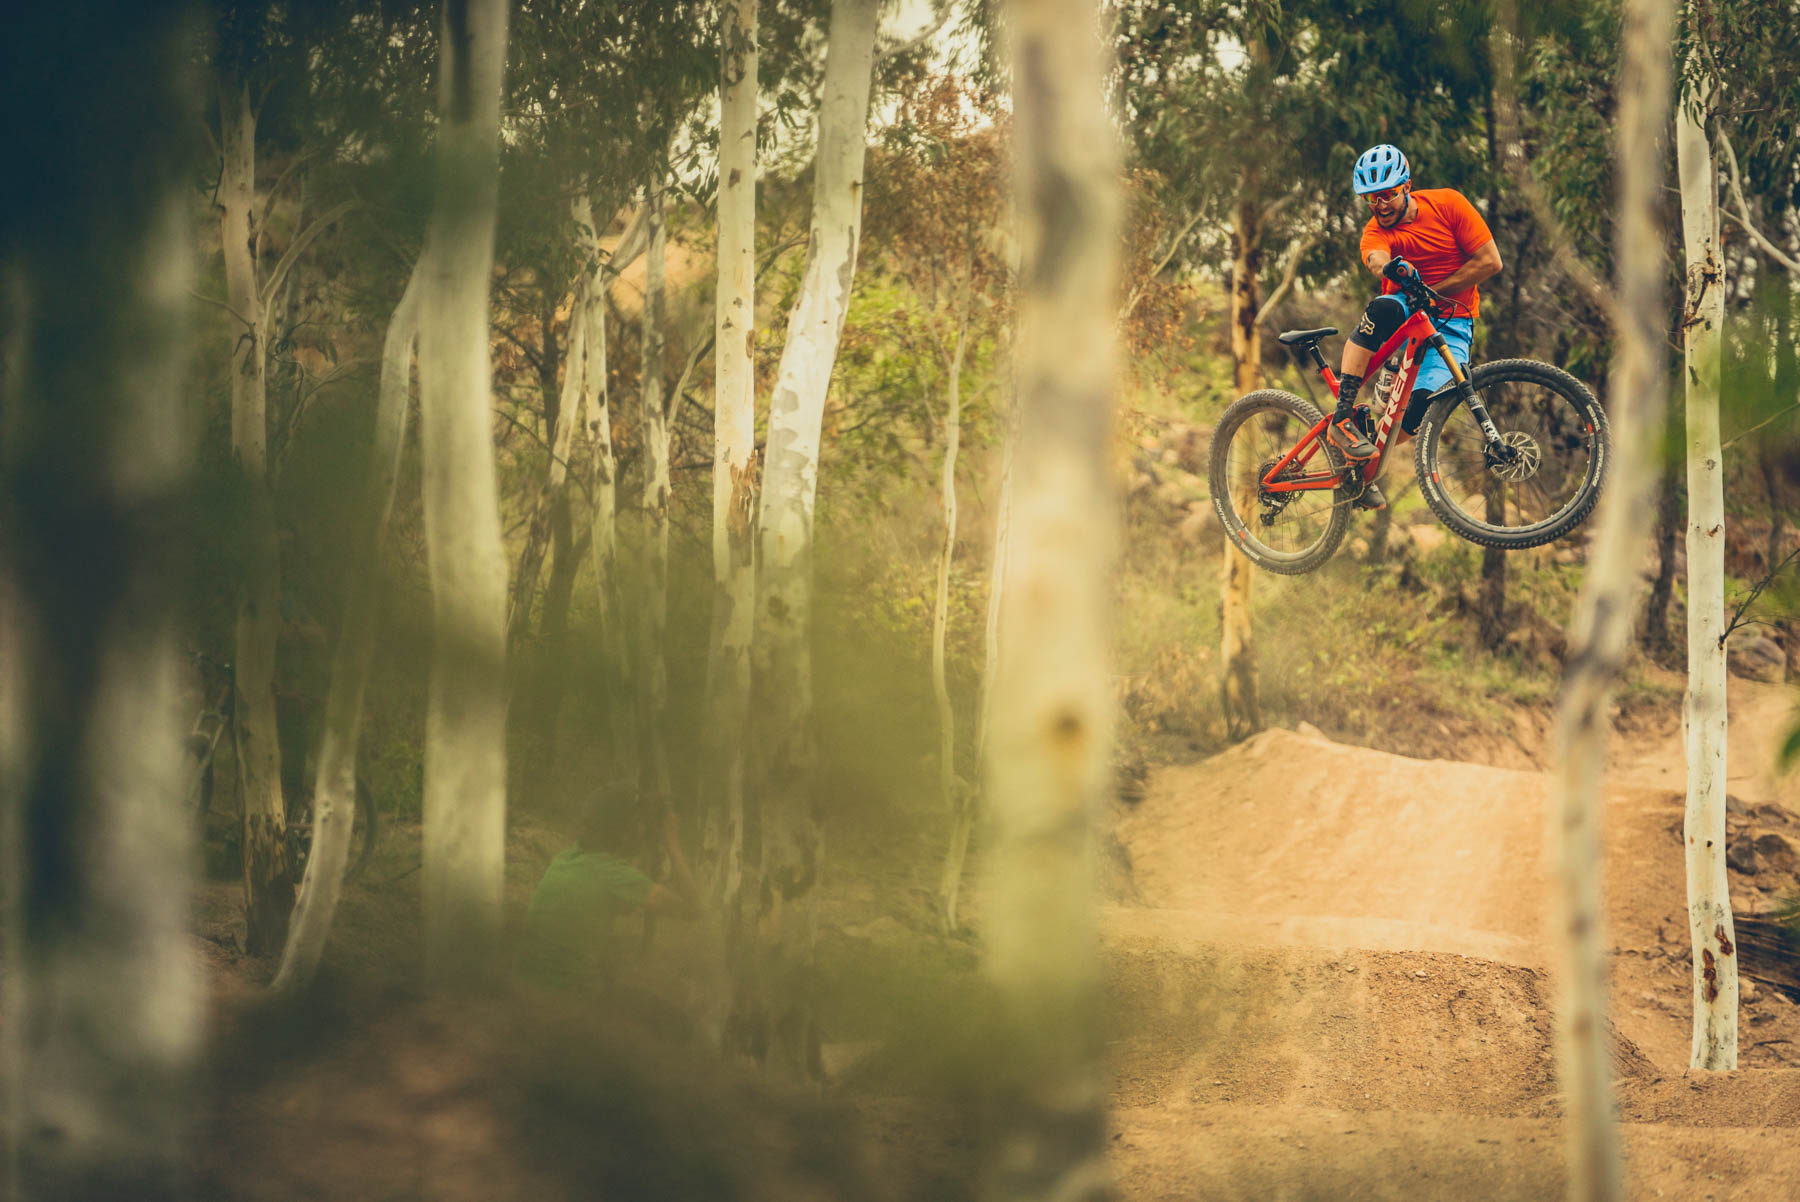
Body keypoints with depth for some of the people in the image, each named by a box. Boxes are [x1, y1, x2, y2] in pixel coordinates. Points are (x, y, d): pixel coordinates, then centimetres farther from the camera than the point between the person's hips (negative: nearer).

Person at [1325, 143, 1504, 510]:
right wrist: (1391, 267, -57)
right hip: (1404, 315, 0)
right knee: (1382, 309, -38)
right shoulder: (1376, 232, -6)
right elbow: (1376, 257, -32)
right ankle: (1342, 417, -34)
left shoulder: (1447, 204, -6)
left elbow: (1490, 262, -10)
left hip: (1450, 323, 0)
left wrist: (1432, 292, -15)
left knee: (1426, 401, -28)